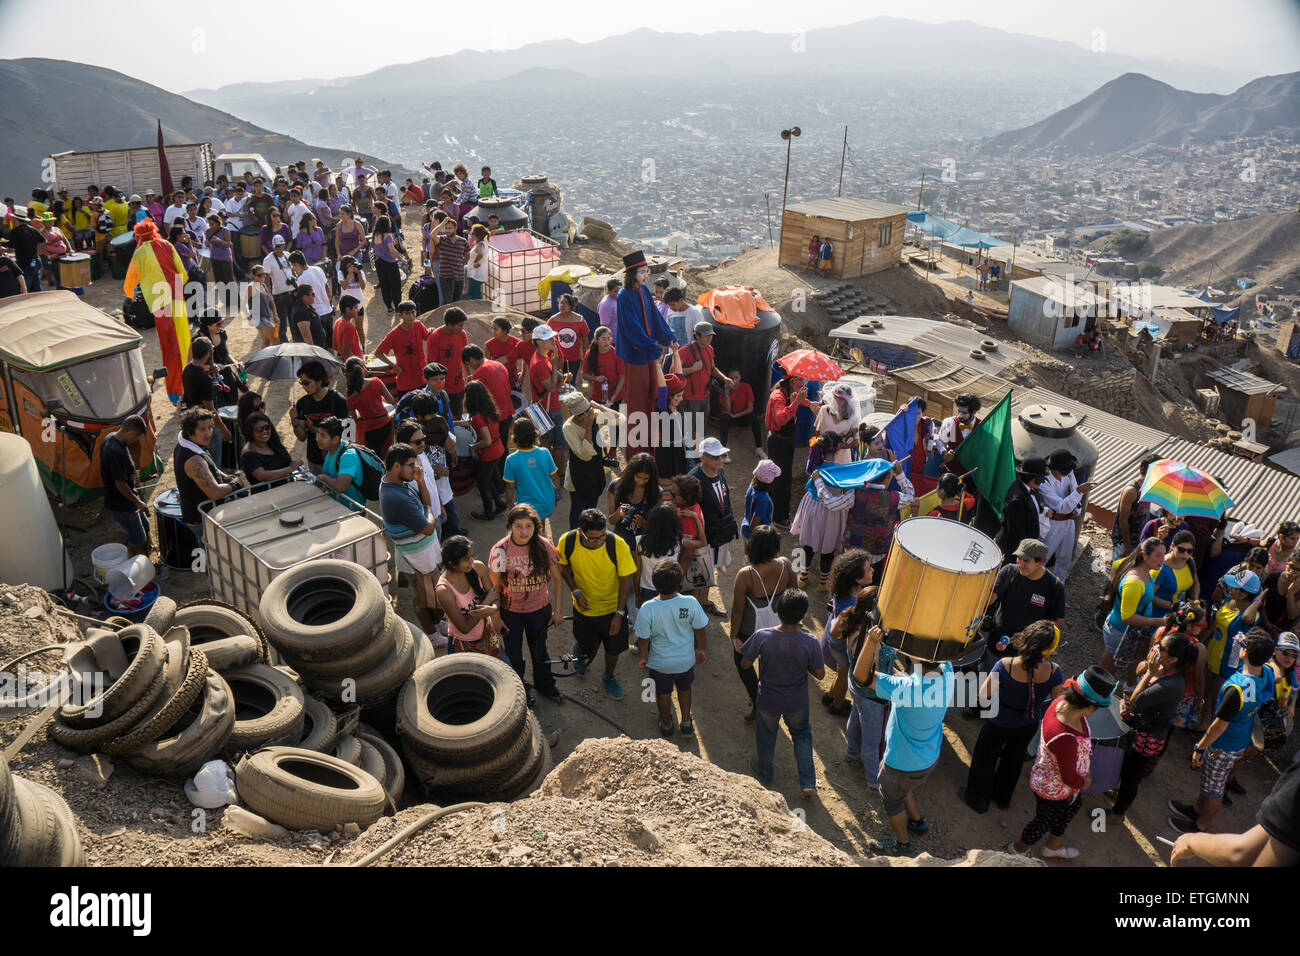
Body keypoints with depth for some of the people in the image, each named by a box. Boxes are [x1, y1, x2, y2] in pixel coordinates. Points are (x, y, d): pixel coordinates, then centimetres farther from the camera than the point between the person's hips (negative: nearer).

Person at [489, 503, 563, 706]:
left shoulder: (544, 546, -18)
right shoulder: (500, 550, -22)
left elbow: (556, 578, -5)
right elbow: (495, 585, -10)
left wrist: (557, 610, -2)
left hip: (539, 609, 1)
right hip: (510, 611, -1)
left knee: (539, 651, 24)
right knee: (513, 655, 19)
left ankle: (545, 685, 52)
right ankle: (520, 689, 48)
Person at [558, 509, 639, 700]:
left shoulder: (618, 545, -29)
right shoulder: (567, 542, -24)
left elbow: (625, 580, -16)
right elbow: (563, 566, -2)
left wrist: (619, 613, -16)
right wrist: (576, 591, -15)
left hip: (612, 607, -1)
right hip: (584, 606, 1)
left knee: (613, 647, 16)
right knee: (586, 647, 18)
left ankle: (609, 677, 48)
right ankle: (578, 649, 57)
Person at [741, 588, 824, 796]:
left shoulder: (761, 636, -28)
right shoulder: (810, 642, -26)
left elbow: (745, 664, -13)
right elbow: (820, 674, -12)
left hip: (768, 699, 0)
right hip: (797, 701, 0)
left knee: (766, 735, 27)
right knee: (802, 734, 28)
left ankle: (764, 775, 50)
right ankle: (808, 783, 32)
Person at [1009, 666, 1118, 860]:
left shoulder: (1062, 702, -22)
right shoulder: (1066, 740, -46)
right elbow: (1070, 779, -27)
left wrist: (1086, 769, 2)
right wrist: (1084, 782, -6)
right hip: (1052, 790, -8)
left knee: (1073, 805, 34)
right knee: (1045, 822, 21)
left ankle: (1053, 847, 61)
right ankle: (1018, 849, 52)